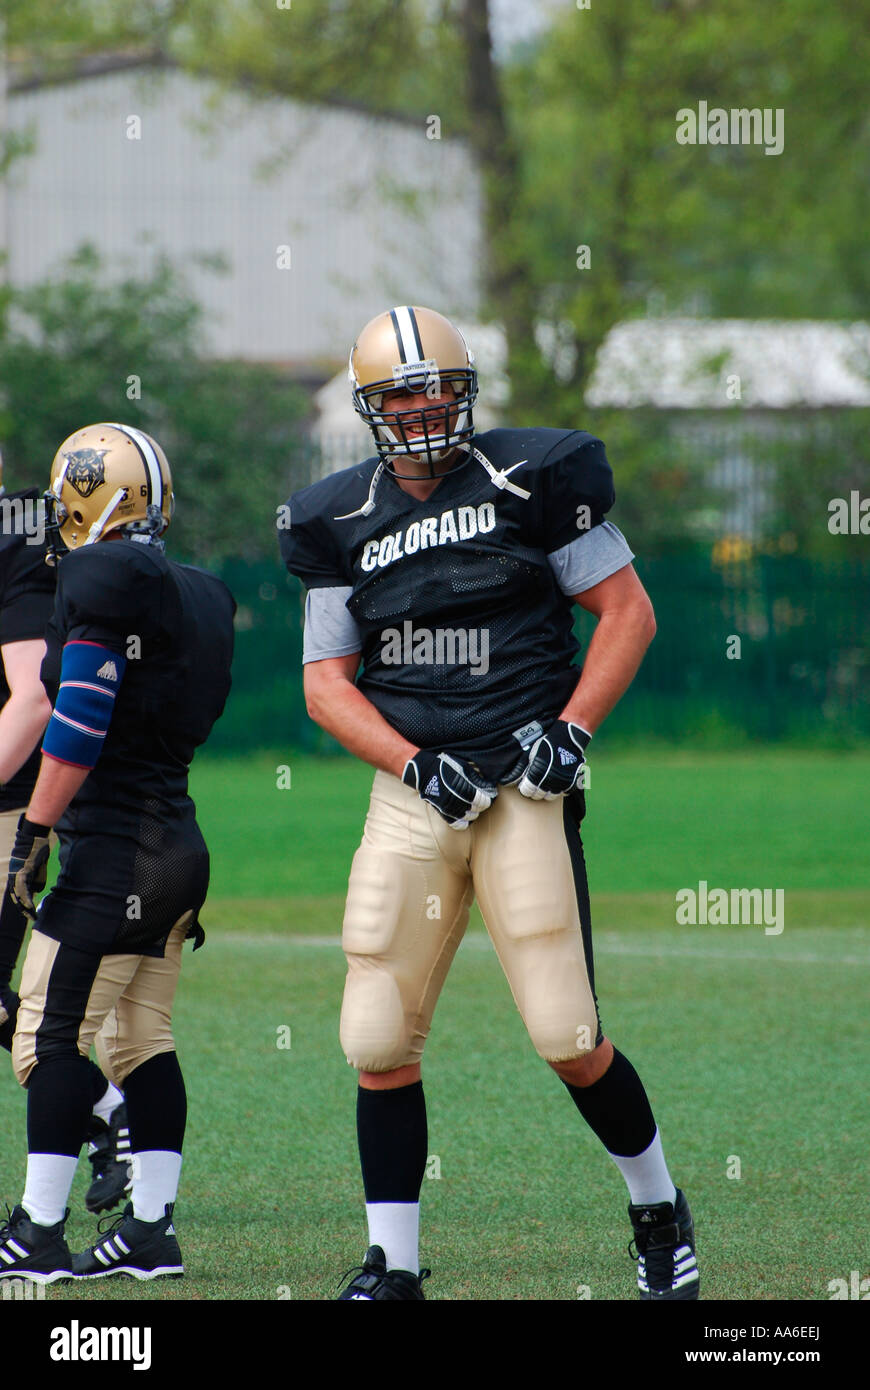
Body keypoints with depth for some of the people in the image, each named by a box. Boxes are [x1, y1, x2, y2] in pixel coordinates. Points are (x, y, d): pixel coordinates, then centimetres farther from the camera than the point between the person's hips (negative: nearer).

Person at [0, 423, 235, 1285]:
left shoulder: (103, 583, -14)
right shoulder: (199, 596, 13)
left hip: (116, 849, -9)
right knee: (142, 1039, 13)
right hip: (181, 845, 9)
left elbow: (79, 728, -18)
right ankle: (151, 1230, 13)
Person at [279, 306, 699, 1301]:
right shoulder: (342, 522, 8)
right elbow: (326, 683, 9)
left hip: (526, 785, -3)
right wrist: (416, 765, -7)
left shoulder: (531, 480, -1)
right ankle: (392, 1265, 9)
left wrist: (570, 729, -9)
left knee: (567, 1039, -8)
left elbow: (627, 611, 3)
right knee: (379, 1042, -3)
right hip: (411, 793, 3)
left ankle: (658, 1210, 16)